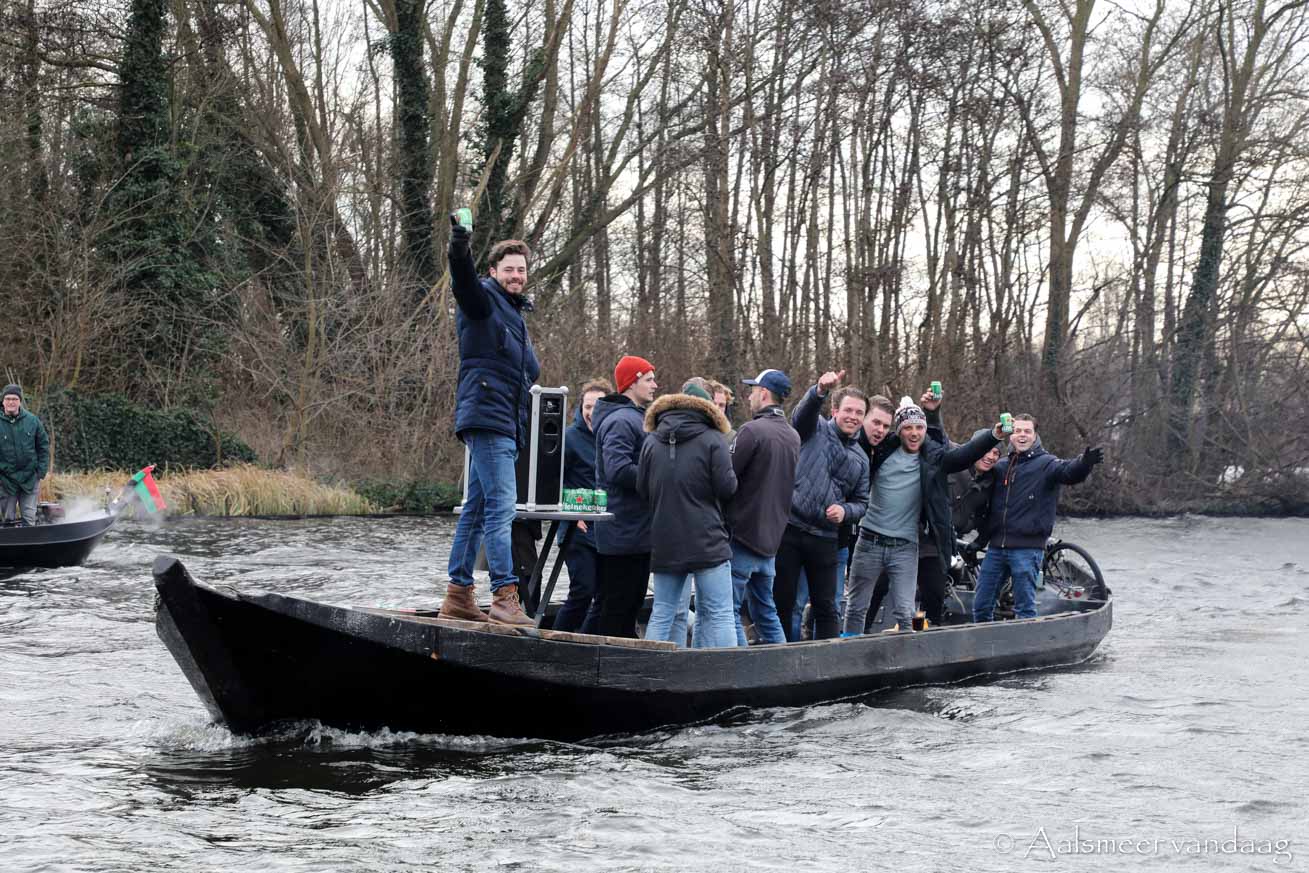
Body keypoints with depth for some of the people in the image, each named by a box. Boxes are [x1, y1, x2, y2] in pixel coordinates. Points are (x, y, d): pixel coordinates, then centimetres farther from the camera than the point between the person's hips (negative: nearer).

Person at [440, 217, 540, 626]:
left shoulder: (516, 313, 25)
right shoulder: (483, 299, -2)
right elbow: (462, 276, -26)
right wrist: (459, 242, -41)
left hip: (506, 426, 9)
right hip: (486, 418, -9)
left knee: (477, 508, 11)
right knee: (501, 506, -15)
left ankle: (458, 595, 15)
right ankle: (505, 595, -19)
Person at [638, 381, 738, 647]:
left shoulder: (651, 441, 7)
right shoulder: (712, 440, -6)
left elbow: (641, 489, 9)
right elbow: (727, 487, -10)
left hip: (664, 544, 4)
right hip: (708, 542, -4)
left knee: (662, 614, 10)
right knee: (719, 615, -2)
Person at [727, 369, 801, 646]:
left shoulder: (752, 430, -14)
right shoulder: (793, 437, 11)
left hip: (742, 533, -8)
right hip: (771, 539, 8)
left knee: (729, 611, -4)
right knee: (766, 611, 17)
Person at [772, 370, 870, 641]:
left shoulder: (860, 460, 16)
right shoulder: (815, 429, 2)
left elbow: (861, 502, 19)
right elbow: (802, 412, -20)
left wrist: (845, 511, -5)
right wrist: (821, 390, -42)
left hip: (824, 538, 4)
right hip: (789, 527, -4)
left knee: (826, 607, 6)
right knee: (782, 601, 2)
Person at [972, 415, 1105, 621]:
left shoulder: (1046, 463, -1)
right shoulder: (1000, 466, 14)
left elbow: (1068, 472, -22)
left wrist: (1084, 463, -43)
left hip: (1027, 548, -5)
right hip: (996, 547, 5)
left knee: (1025, 608, -1)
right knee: (981, 606, 8)